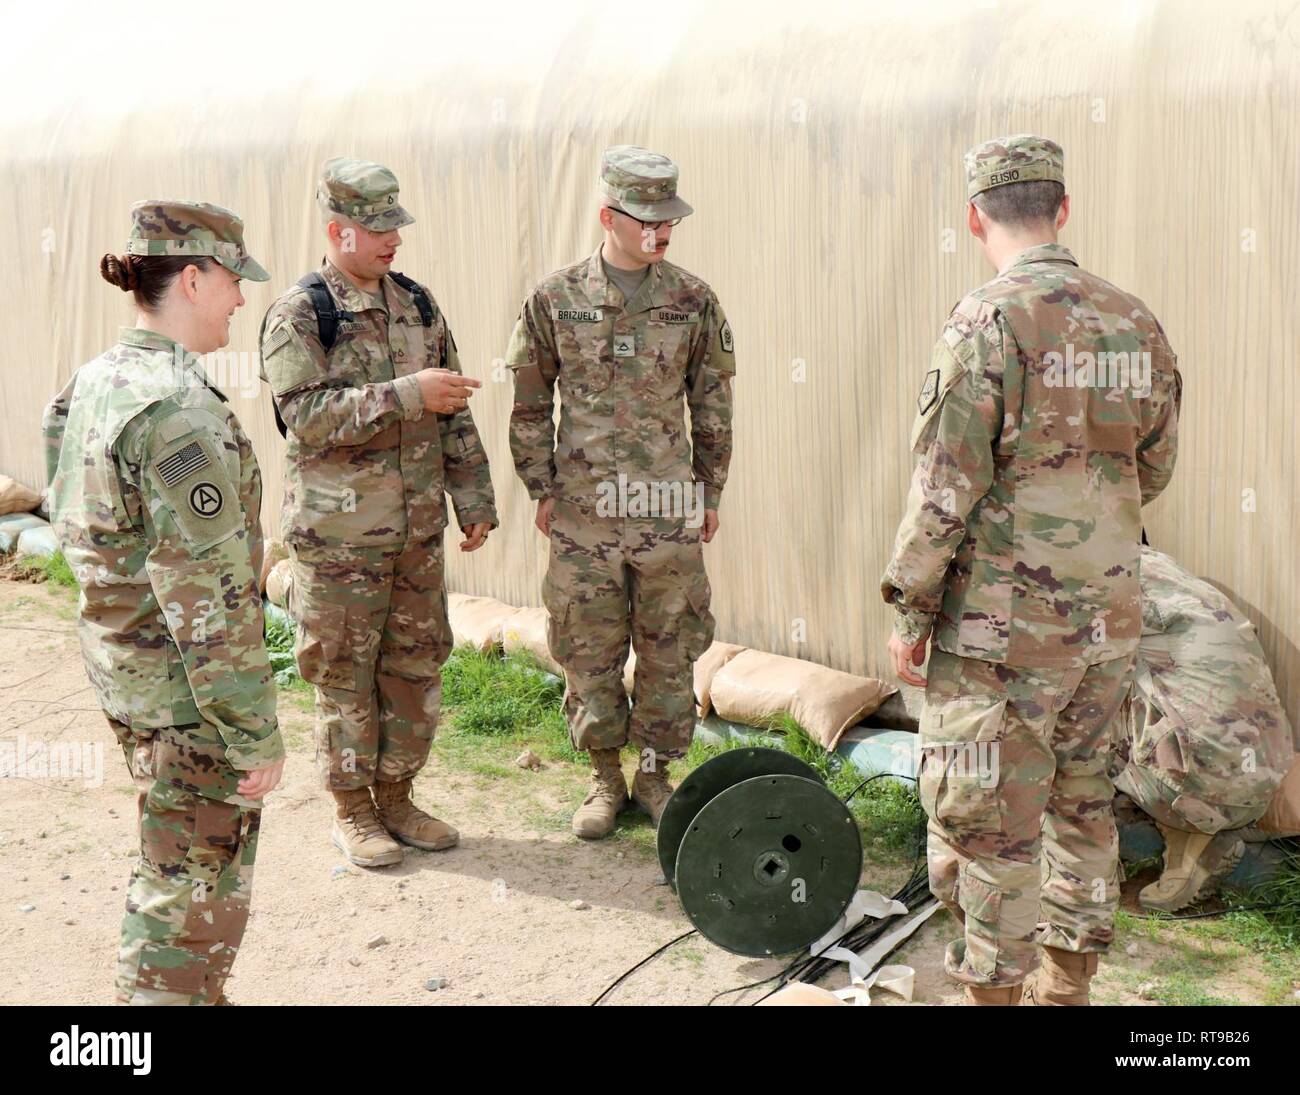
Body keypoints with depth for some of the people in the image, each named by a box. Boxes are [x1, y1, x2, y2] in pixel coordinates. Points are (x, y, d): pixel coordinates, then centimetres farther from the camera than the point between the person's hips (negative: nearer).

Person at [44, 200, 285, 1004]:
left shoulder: (95, 384, 6)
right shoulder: (181, 409, -24)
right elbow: (208, 594, -24)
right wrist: (256, 730, -19)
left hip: (122, 671, 10)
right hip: (188, 694, -9)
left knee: (172, 869, 25)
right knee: (199, 886, 5)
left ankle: (188, 992, 43)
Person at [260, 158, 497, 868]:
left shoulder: (417, 304, 9)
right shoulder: (299, 315, -9)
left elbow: (454, 413, 12)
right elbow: (307, 414, -21)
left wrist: (474, 496, 7)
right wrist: (407, 394, -26)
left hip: (419, 528, 6)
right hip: (338, 534, -6)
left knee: (417, 664, 12)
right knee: (344, 674, 5)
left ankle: (396, 796, 28)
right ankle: (350, 812, 20)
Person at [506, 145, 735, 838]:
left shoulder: (693, 301, 2)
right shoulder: (555, 299, 0)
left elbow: (713, 406, 9)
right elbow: (531, 404, 7)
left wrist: (710, 490, 8)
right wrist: (541, 488, 4)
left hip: (670, 508, 1)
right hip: (583, 509, -1)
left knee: (669, 648, 8)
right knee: (589, 649, 7)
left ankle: (655, 772, 25)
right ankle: (604, 776, 24)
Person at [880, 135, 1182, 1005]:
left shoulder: (989, 321, -13)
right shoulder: (1136, 324, 6)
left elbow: (946, 487, -15)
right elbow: (1154, 470, 15)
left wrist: (909, 610, -7)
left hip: (1003, 617, -7)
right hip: (1109, 613, 7)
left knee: (987, 819, 4)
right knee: (1082, 800, 18)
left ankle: (993, 988, 14)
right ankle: (1070, 983, 31)